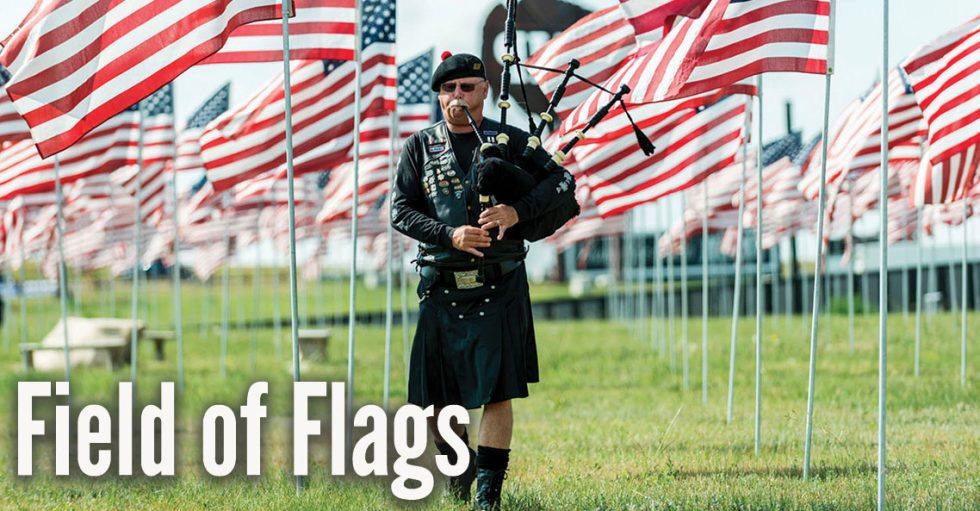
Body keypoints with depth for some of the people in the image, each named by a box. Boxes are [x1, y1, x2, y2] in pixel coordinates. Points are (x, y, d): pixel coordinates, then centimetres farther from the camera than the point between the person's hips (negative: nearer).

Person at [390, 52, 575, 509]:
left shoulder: (510, 141, 5)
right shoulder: (420, 148, 7)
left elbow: (562, 180, -1)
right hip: (442, 289, 2)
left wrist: (519, 211, -17)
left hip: (498, 287, -2)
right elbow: (400, 211, 1)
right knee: (434, 395, 7)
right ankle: (460, 465, 33)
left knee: (497, 391, -7)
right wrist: (450, 235, -14)